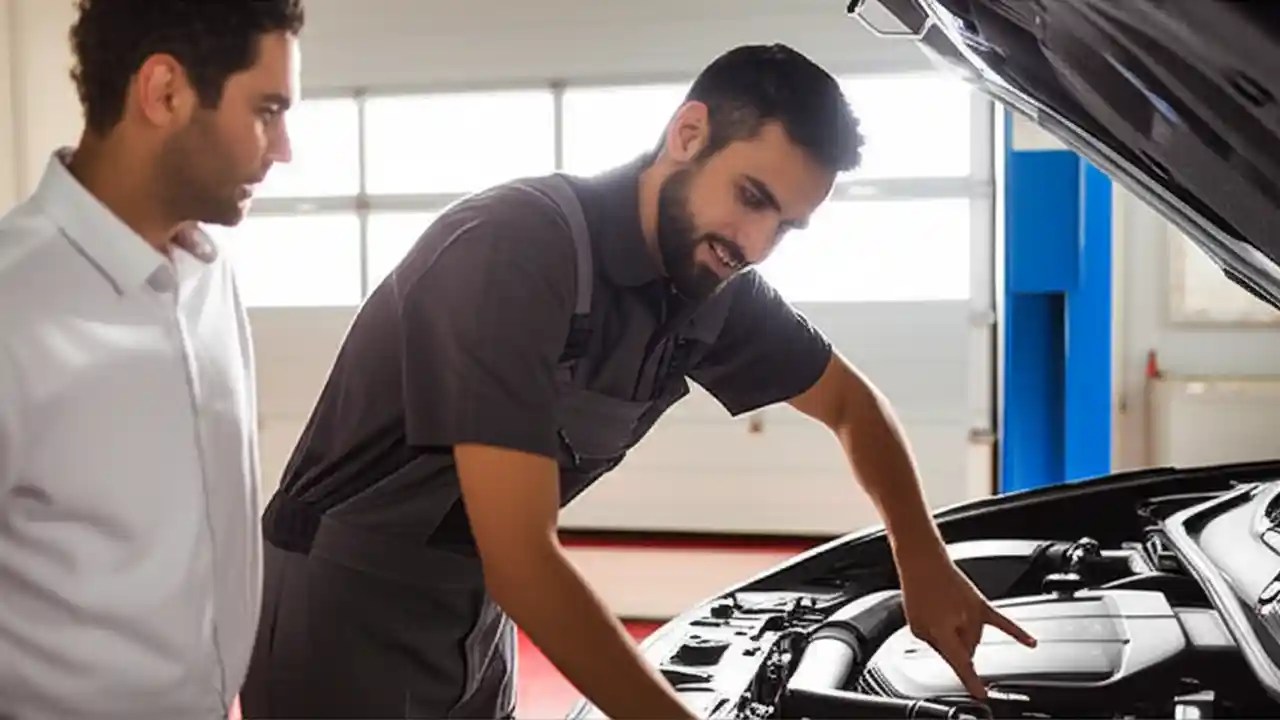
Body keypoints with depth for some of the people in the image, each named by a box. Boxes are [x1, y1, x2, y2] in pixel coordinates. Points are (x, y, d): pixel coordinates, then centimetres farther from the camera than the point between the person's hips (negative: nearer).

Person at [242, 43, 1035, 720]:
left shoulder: (714, 289, -6)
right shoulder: (514, 249, -28)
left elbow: (852, 402, 12)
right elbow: (522, 559, -31)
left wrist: (925, 562, 0)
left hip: (473, 625, 7)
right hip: (344, 620, -6)